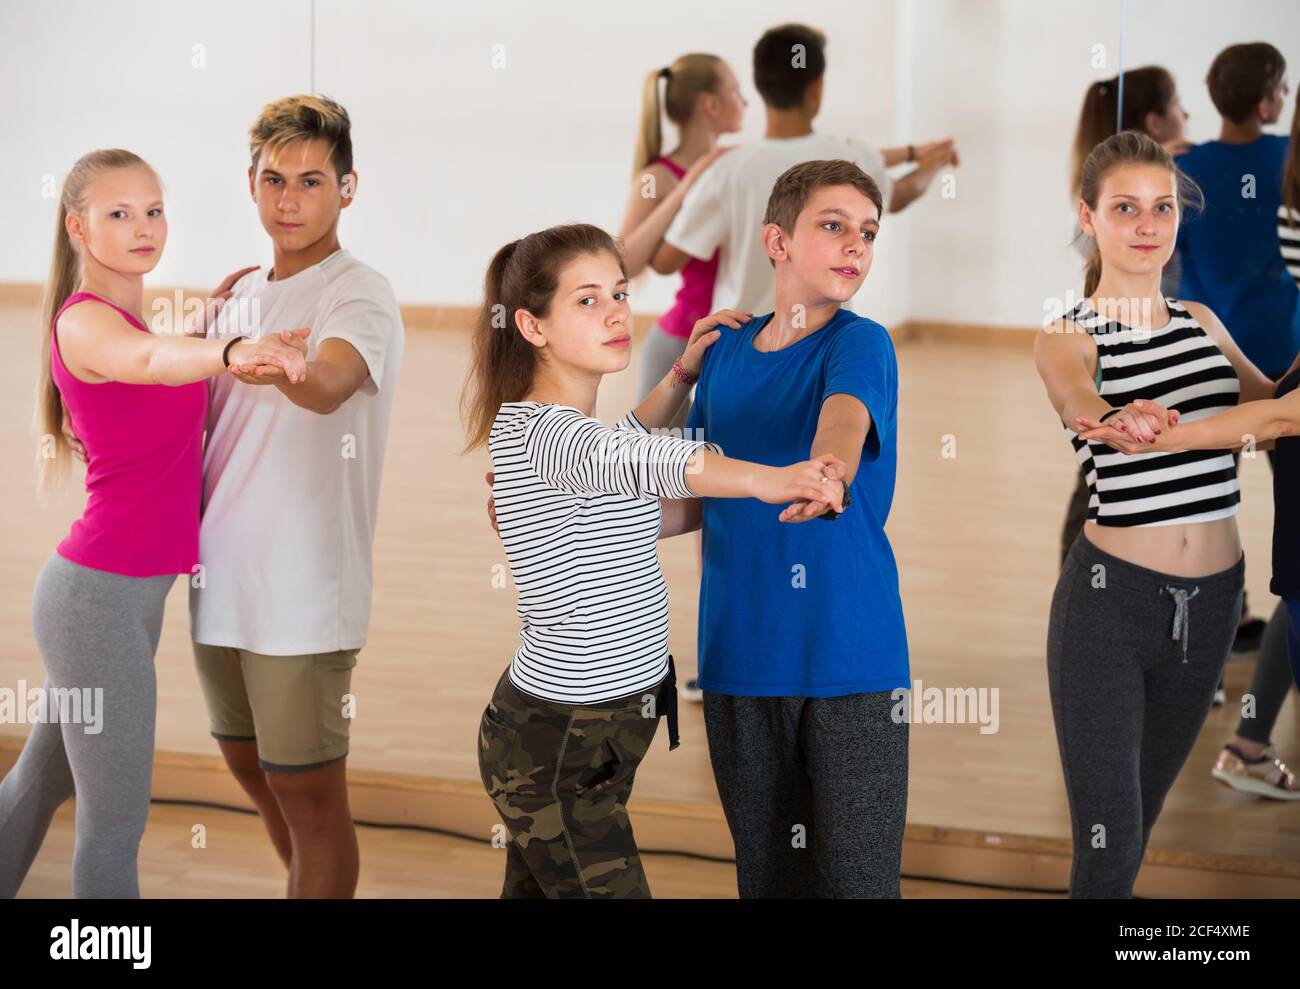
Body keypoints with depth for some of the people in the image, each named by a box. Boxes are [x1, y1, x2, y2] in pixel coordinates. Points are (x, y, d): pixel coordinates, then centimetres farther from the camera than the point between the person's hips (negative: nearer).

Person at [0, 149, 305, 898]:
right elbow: (147, 360, -40)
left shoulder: (132, 319, 12)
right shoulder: (85, 322, -16)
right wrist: (233, 352, -59)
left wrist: (208, 318, 17)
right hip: (99, 593, -9)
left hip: (133, 591, 9)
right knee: (117, 820, -7)